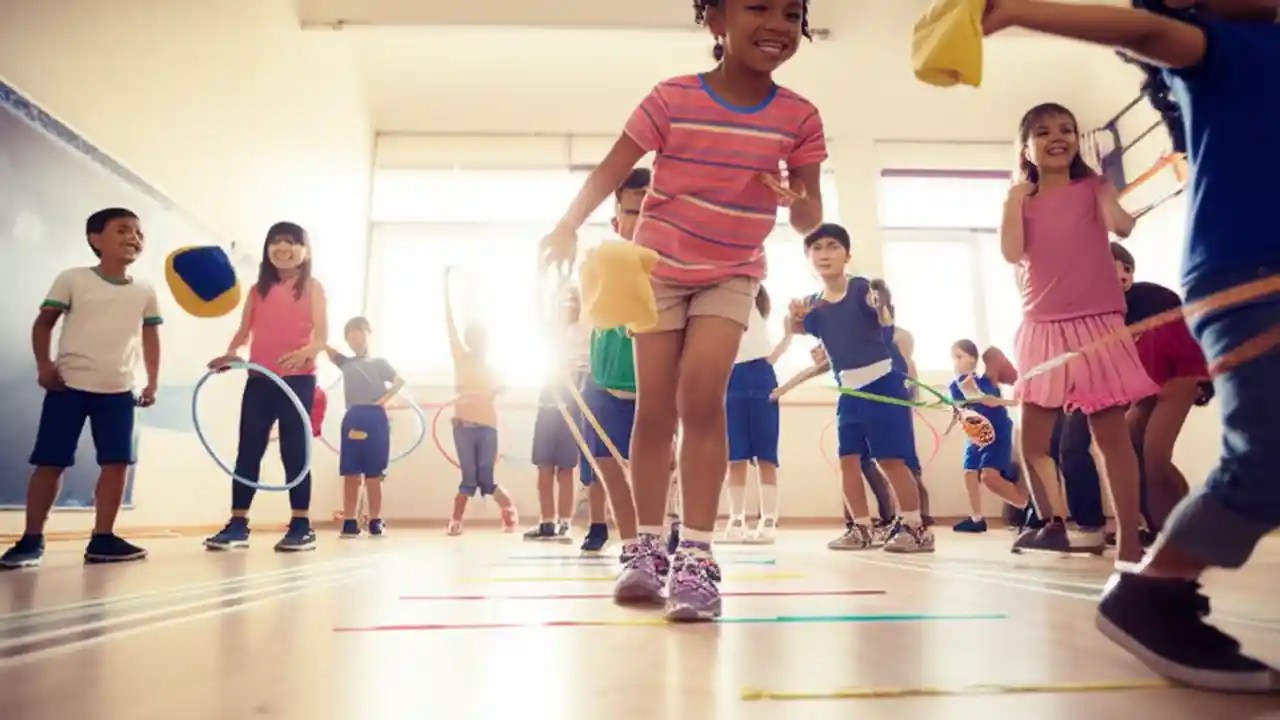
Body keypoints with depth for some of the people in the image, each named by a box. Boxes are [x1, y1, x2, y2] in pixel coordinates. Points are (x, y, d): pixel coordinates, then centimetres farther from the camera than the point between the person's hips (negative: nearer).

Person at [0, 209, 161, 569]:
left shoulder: (145, 292, 9)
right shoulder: (73, 279, 2)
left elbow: (151, 338, 13)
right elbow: (44, 323, 5)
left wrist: (152, 382, 5)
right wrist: (44, 365, -8)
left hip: (119, 389, 3)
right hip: (69, 384, -2)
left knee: (118, 461, -2)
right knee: (51, 462, -1)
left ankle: (102, 538, 7)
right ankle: (31, 539, 10)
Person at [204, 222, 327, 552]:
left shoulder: (312, 287, 2)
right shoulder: (258, 289, 14)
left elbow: (322, 336, -7)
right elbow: (244, 331, 10)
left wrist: (305, 352, -27)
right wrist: (230, 354, -10)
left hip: (298, 380, -4)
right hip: (259, 380, 4)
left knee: (294, 451, -1)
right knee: (248, 450, 5)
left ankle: (301, 527, 4)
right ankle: (238, 524, 11)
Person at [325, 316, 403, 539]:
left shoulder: (379, 363, 11)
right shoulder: (345, 362, 15)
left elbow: (399, 381, 1)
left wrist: (385, 399, -11)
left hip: (375, 419, -2)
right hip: (353, 419, 2)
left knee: (373, 475, 2)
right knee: (351, 474, 1)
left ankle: (375, 522, 7)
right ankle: (349, 523, 4)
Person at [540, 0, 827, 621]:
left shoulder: (800, 117, -7)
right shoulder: (673, 99, -12)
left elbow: (809, 221, -6)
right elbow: (610, 171, -11)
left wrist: (798, 200, -29)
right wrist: (569, 225, -28)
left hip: (732, 275, 1)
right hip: (658, 267, 0)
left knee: (702, 394, -19)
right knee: (654, 408, 0)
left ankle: (696, 555, -12)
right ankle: (648, 547, 12)